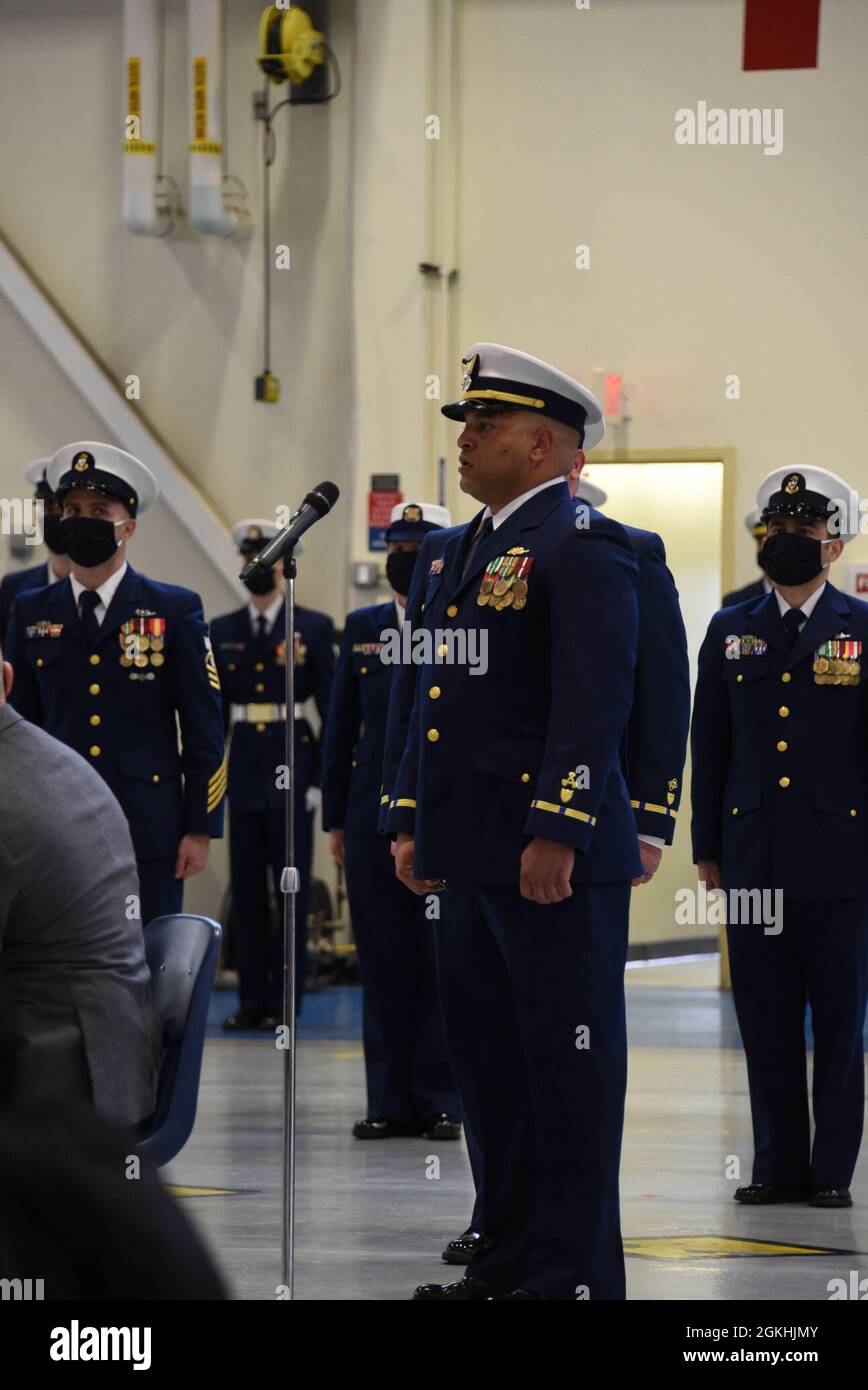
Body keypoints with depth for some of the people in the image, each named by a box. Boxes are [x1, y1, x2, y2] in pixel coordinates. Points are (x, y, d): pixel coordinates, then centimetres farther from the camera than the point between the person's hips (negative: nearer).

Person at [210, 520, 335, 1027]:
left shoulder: (314, 628, 0)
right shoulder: (223, 633, 10)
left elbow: (334, 708, -1)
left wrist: (323, 777, -6)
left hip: (293, 771, -3)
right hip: (245, 772, 3)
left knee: (292, 889, 0)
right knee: (247, 888, 5)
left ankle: (286, 998, 6)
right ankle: (252, 998, 11)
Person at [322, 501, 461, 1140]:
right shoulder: (362, 628, 13)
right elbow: (341, 727, 14)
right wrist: (336, 816, 10)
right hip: (374, 818, 3)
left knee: (442, 961, -2)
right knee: (384, 962, 5)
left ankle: (442, 1100, 4)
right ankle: (390, 1100, 9)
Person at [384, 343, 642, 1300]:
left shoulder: (582, 549, -10)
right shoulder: (458, 553, 18)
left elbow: (594, 701, -18)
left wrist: (556, 833, -23)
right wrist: (410, 820, 18)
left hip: (555, 860, -10)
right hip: (472, 855, 10)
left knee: (567, 1068, -4)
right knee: (487, 1058, 14)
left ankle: (574, 1274, 1)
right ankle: (511, 1259, 22)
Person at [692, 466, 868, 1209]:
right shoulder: (730, 632, 12)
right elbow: (709, 747, 13)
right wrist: (707, 847, 9)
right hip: (754, 857, 3)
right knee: (765, 1021, 4)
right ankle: (778, 1163, 11)